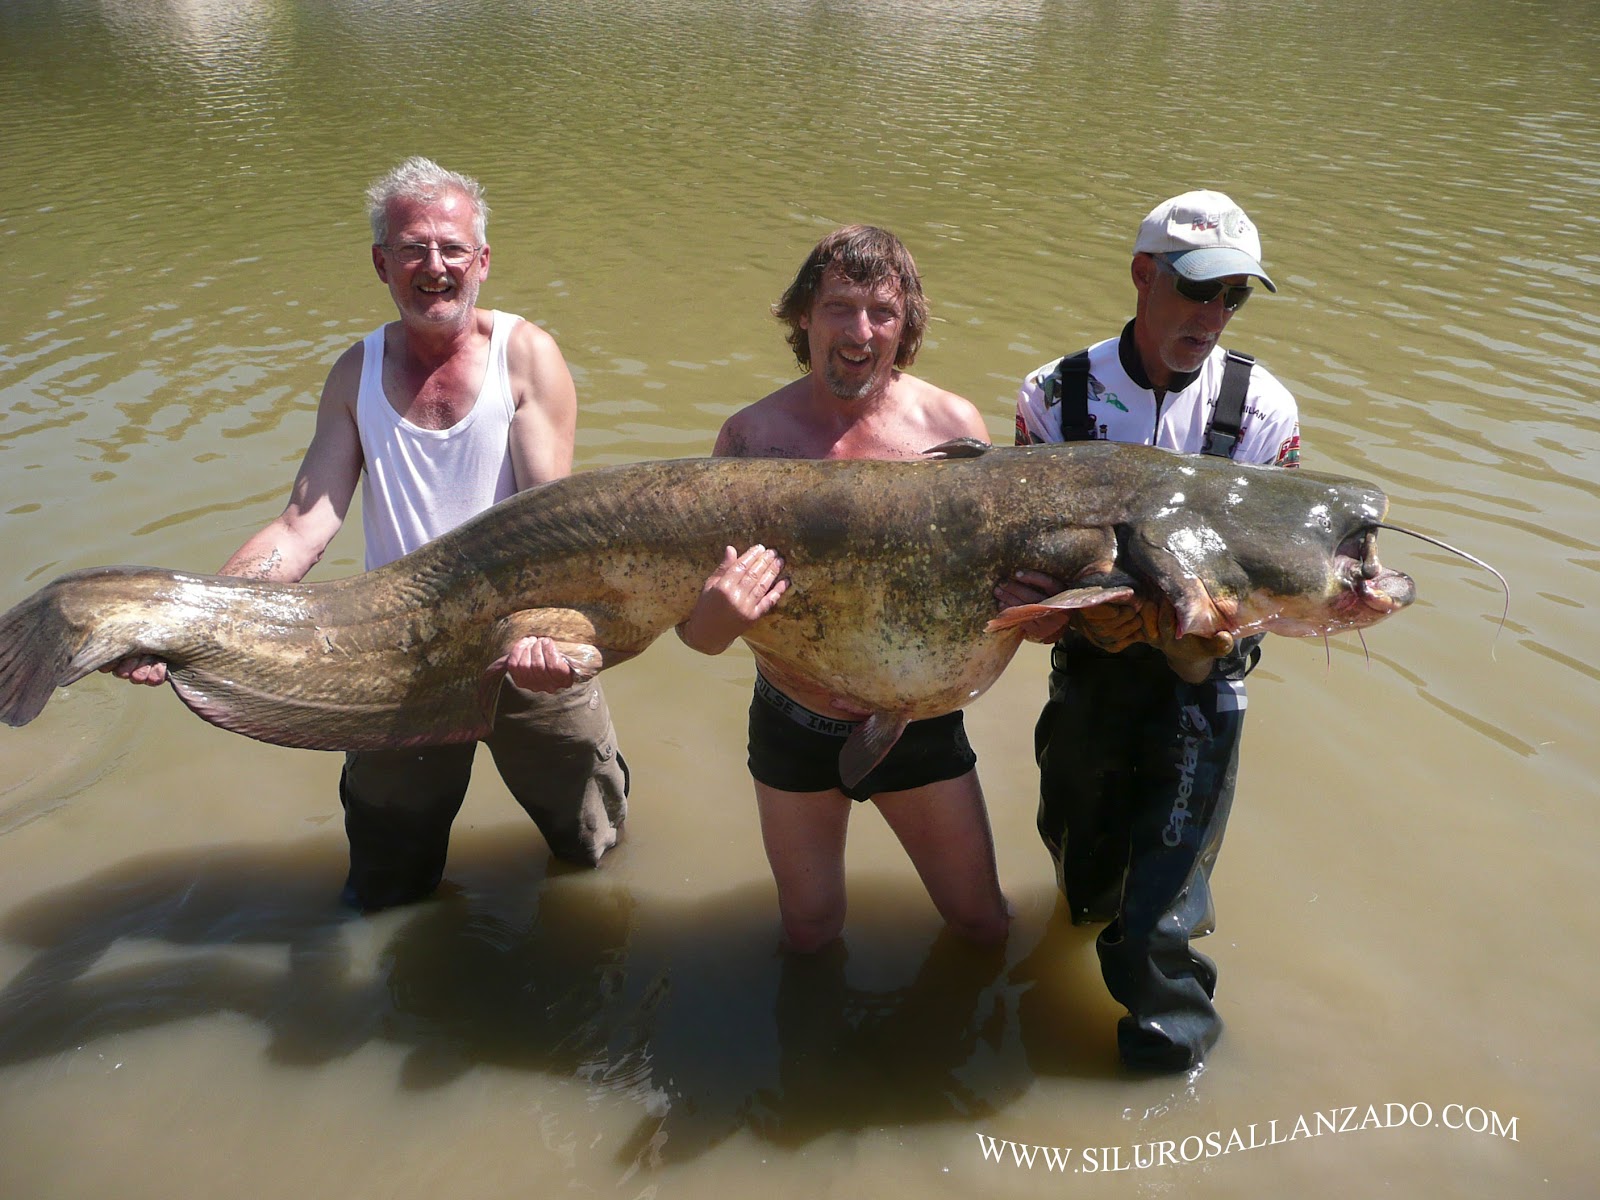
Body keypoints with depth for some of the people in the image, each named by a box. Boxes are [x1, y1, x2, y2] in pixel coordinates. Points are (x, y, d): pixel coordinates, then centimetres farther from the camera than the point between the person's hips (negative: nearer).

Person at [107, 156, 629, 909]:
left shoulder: (526, 357, -11)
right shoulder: (357, 374, -1)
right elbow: (302, 529, -9)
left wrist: (542, 628, -38)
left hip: (526, 655, -2)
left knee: (590, 845, 17)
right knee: (386, 892, 18)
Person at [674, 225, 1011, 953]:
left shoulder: (952, 425, -12)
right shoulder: (752, 435, -12)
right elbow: (694, 630, -12)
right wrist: (716, 618, -36)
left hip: (920, 723, 0)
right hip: (795, 729, 0)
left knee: (983, 924, 15)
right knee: (809, 936, 19)